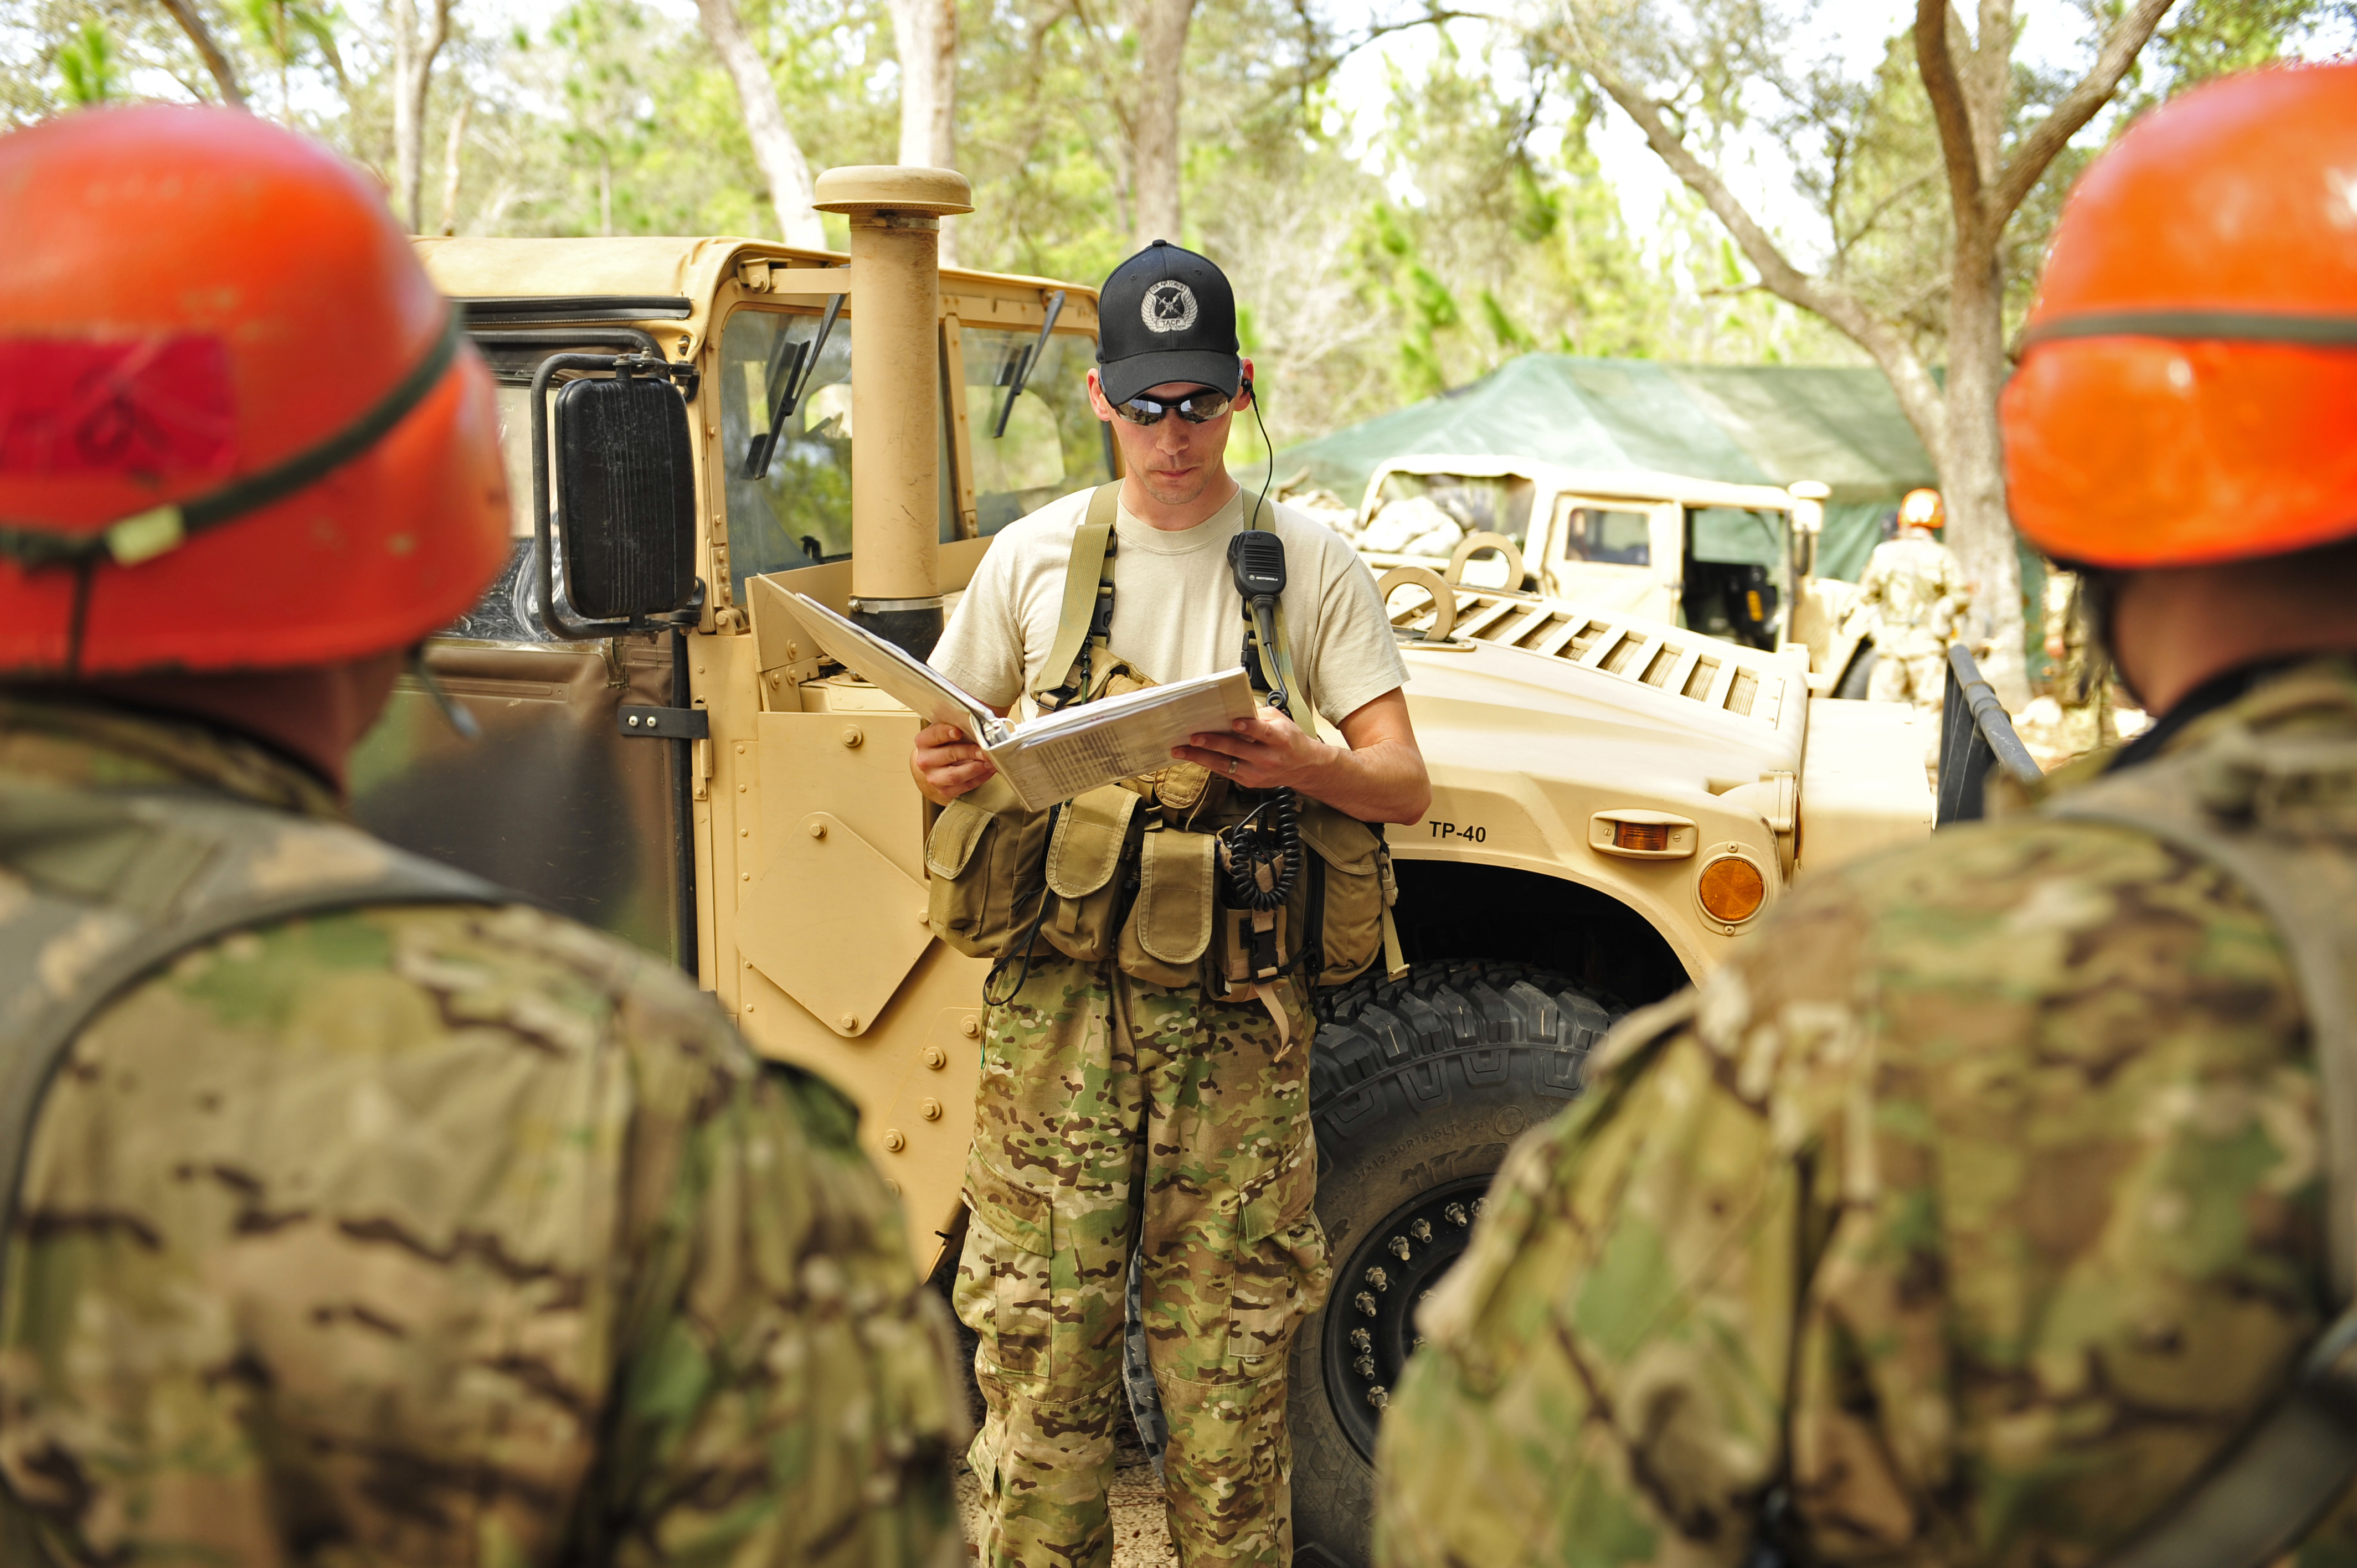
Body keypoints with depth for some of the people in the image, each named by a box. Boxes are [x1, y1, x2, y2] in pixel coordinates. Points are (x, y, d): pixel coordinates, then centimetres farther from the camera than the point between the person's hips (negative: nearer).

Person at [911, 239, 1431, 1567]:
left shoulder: (1310, 563, 3)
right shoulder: (1036, 556, 7)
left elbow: (1406, 785, 0)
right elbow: (949, 740, 13)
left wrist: (1300, 765, -22)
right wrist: (945, 772, -11)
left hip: (1239, 1011, -1)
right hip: (1061, 999, 1)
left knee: (1229, 1345, 5)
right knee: (1040, 1332, 3)